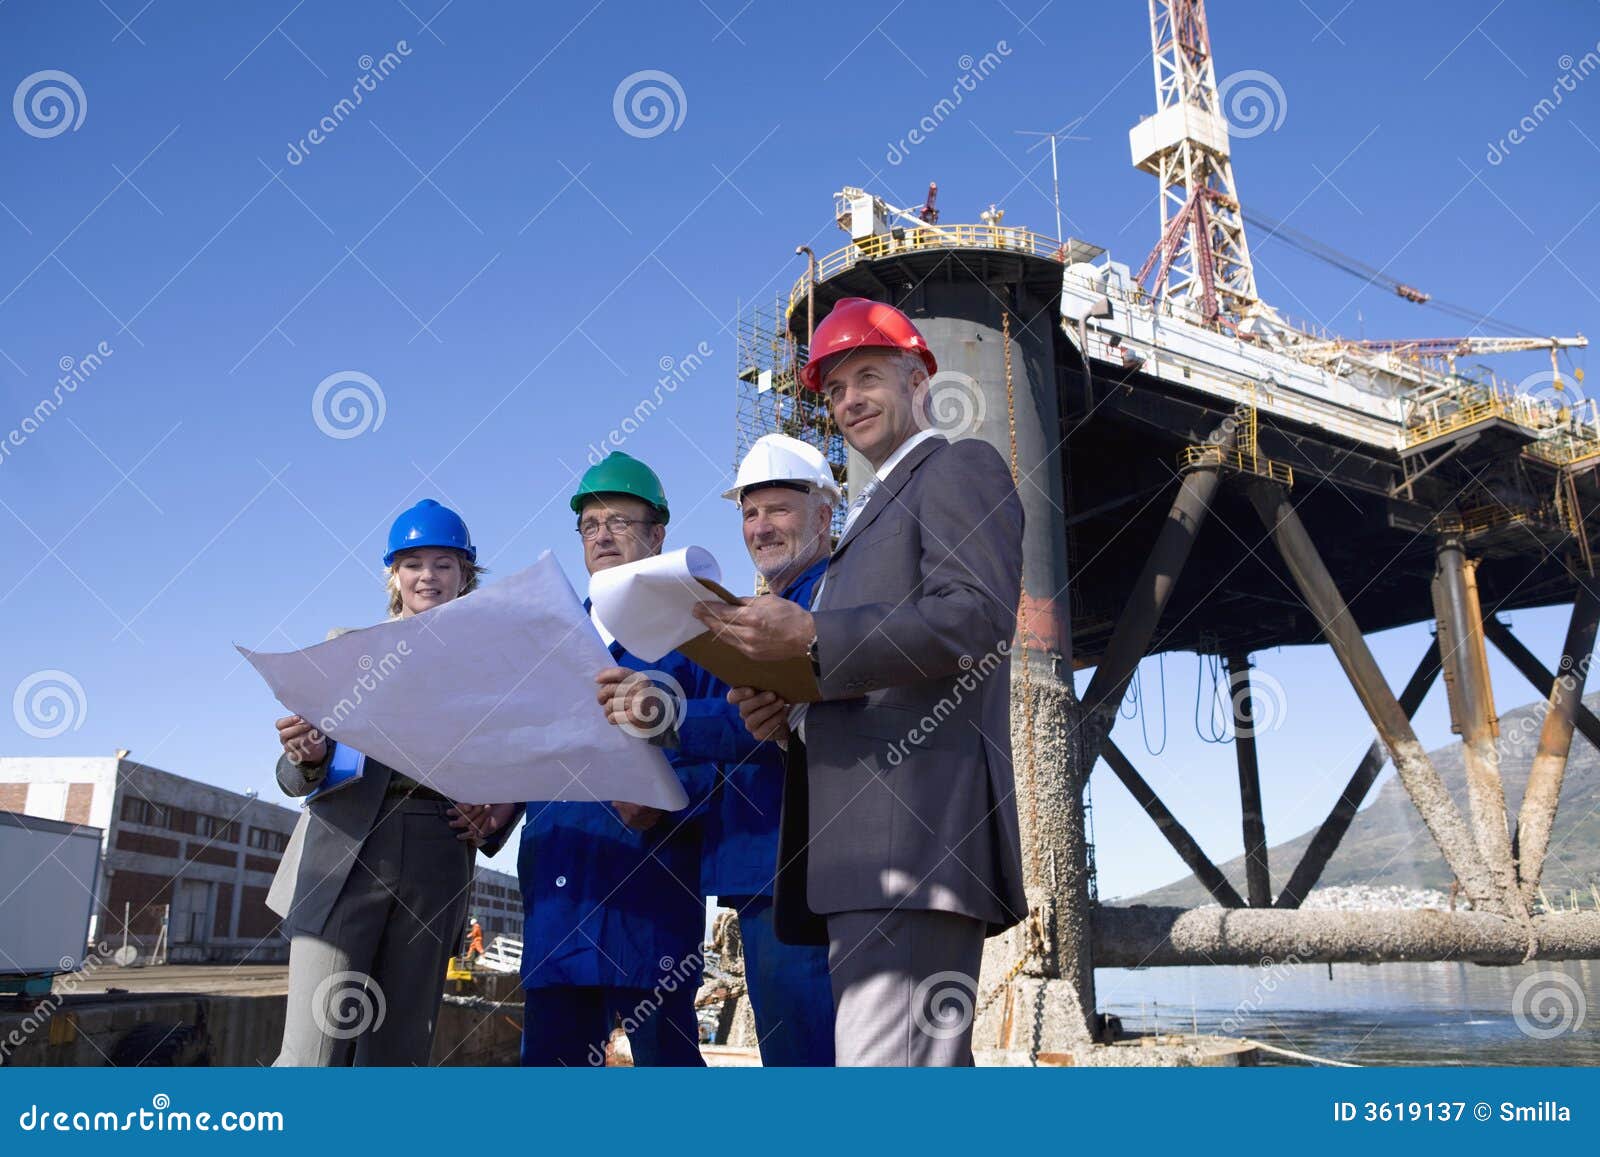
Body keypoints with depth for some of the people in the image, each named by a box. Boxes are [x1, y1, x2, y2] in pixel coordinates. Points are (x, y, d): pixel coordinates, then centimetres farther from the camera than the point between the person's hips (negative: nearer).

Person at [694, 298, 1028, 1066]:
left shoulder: (961, 467, 5)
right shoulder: (873, 510, 31)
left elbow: (978, 618, -12)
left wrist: (811, 638, -20)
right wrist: (791, 714, 8)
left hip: (914, 824, -9)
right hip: (858, 848, 10)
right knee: (928, 1060, 11)